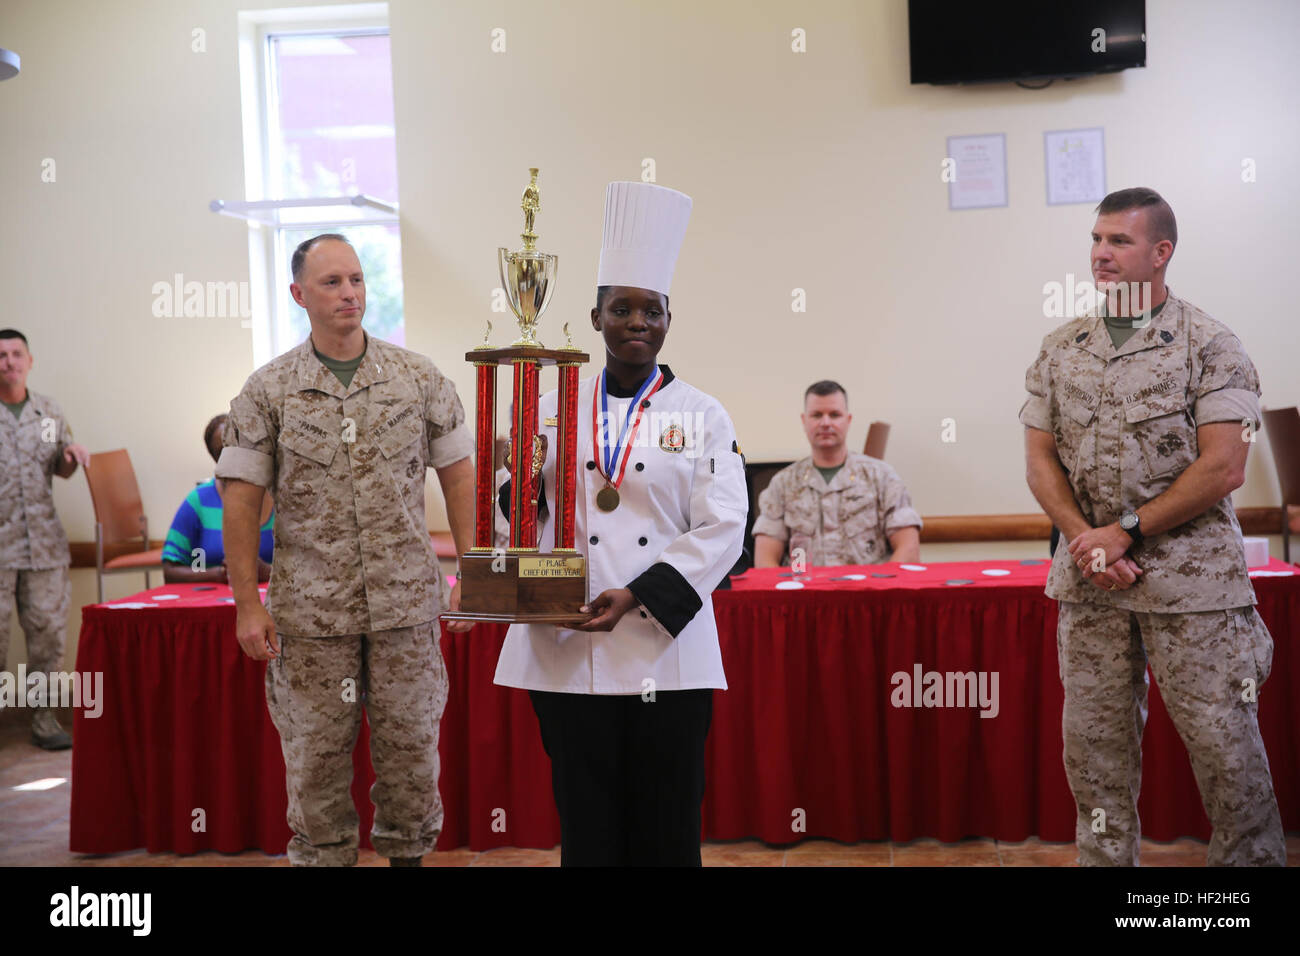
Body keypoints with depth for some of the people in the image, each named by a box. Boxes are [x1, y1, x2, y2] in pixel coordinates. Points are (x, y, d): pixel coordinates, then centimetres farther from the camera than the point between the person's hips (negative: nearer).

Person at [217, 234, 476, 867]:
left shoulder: (419, 379, 3)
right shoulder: (267, 391, 0)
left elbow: (458, 478, 6)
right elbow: (241, 500, -1)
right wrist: (247, 605, -6)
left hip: (407, 603, 1)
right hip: (309, 610, -1)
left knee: (411, 750, 8)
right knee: (316, 759, 7)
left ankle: (407, 852, 28)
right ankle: (323, 857, 24)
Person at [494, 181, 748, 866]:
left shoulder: (702, 417, 5)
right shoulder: (554, 412, 9)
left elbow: (721, 531, -3)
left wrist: (637, 595, -14)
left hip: (665, 651, -1)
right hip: (566, 650, 1)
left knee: (665, 831, 6)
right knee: (586, 827, 7)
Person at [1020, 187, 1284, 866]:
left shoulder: (1210, 346, -4)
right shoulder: (1061, 350, 9)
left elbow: (1223, 466, -11)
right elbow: (1040, 459, 7)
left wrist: (1128, 531, -13)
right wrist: (1085, 539, -8)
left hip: (1191, 579, -4)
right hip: (1088, 580, 4)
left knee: (1224, 742, 0)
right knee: (1094, 740, 9)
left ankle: (1251, 858, 17)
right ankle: (1105, 861, 22)